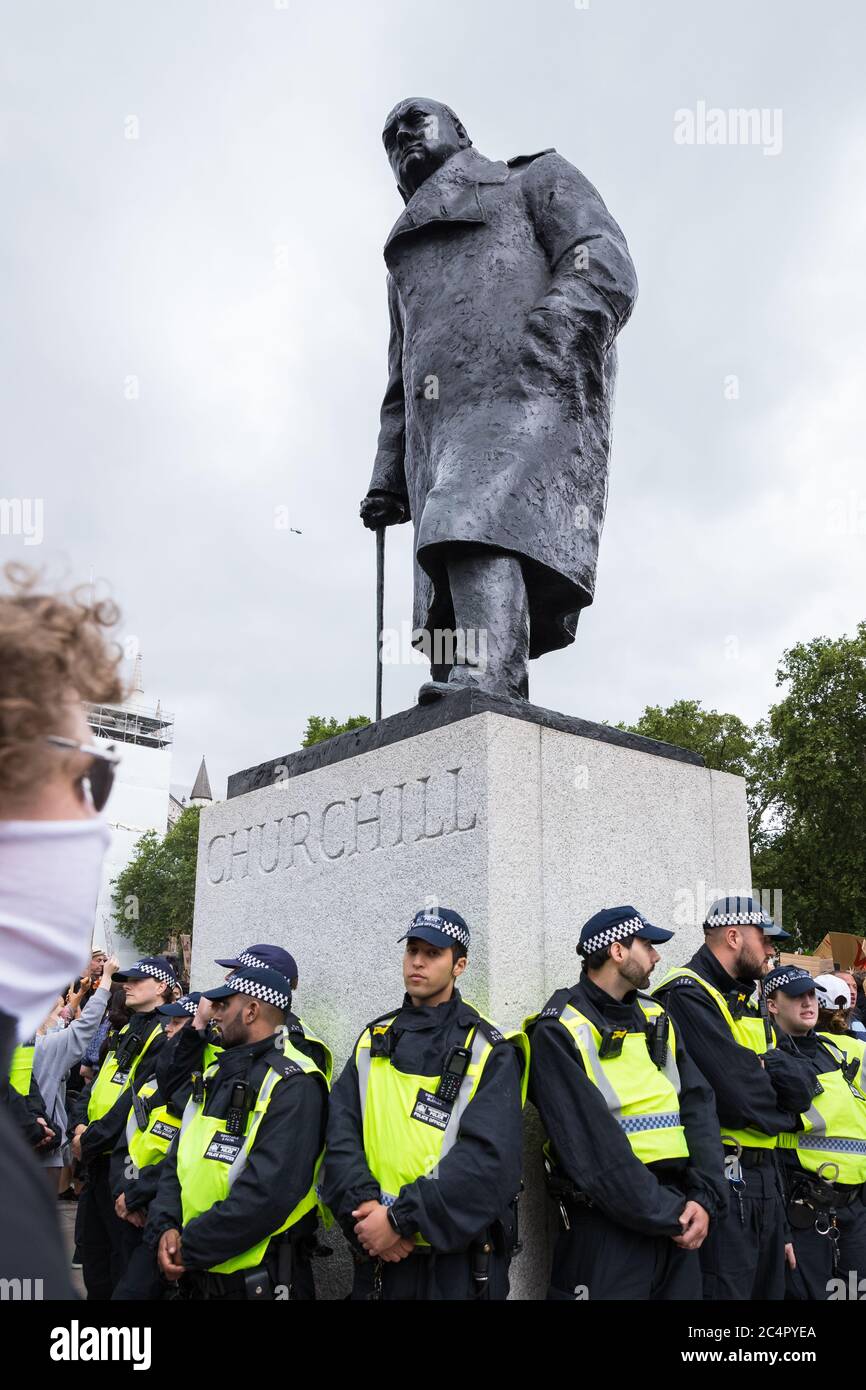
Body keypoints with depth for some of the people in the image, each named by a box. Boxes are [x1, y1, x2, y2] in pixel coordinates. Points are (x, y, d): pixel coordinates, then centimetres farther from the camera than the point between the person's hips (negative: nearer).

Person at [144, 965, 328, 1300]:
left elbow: (268, 1192, -26)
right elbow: (177, 1160, 9)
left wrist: (190, 1248, -19)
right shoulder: (218, 1073, 10)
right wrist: (165, 1229, -8)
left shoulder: (294, 1084, -18)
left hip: (260, 1279, -7)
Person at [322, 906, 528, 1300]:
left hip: (457, 1257, -3)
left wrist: (400, 1218, -21)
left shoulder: (489, 1052, -7)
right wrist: (365, 1205, -17)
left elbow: (488, 1156, -17)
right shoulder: (374, 1040, 7)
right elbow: (341, 1133, -1)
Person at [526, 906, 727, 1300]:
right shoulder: (559, 1030, -11)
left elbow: (698, 1105, 3)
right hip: (607, 1223, -6)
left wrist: (704, 1198, -9)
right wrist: (668, 1216, -15)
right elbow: (592, 1144, -17)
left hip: (678, 1214, 6)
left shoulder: (655, 1016, 10)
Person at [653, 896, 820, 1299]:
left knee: (768, 1287, 18)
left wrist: (765, 1066, -15)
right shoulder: (687, 995, -16)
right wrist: (783, 1113, -2)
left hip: (763, 1177, 10)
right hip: (722, 1176, -9)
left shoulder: (746, 1003, 16)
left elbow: (802, 1084, 6)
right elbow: (740, 1095, -23)